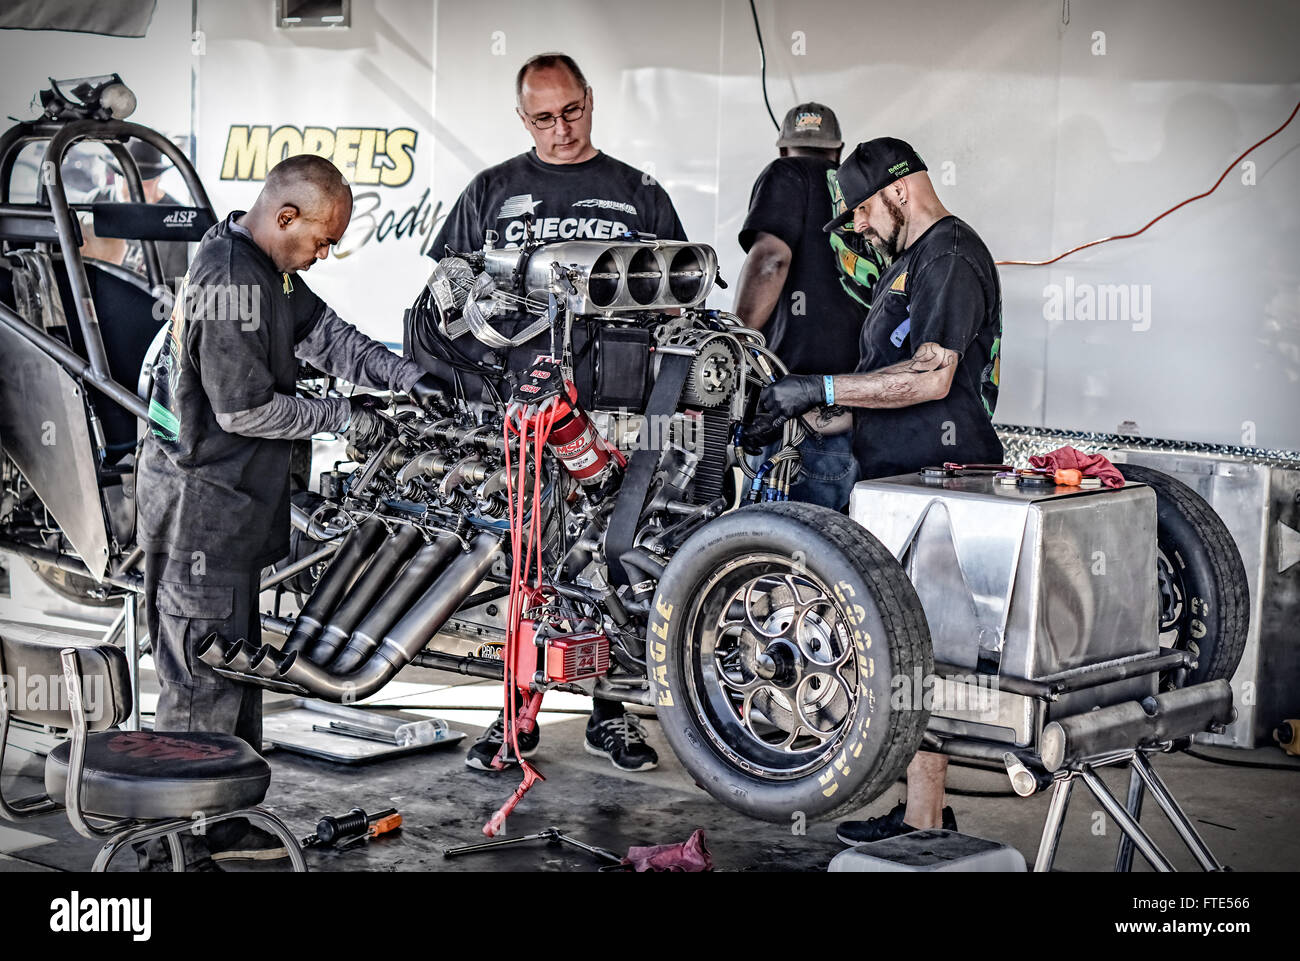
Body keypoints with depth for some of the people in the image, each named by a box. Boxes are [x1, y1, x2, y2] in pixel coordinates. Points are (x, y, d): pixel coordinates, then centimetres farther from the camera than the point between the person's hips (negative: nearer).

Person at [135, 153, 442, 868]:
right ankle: (180, 846, 1)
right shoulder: (231, 285, -23)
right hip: (199, 505, -11)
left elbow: (322, 332, 14)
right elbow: (245, 409, -23)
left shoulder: (264, 267, 9)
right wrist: (341, 417, -12)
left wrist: (403, 375, 1)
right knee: (203, 676, -6)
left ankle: (226, 824, 27)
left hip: (226, 499, 11)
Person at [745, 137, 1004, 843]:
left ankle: (920, 820, -3)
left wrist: (823, 388, -20)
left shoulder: (950, 255, -10)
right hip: (900, 483, 10)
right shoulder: (908, 263, 23)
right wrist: (810, 415, 12)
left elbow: (931, 378, -22)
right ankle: (929, 809, 17)